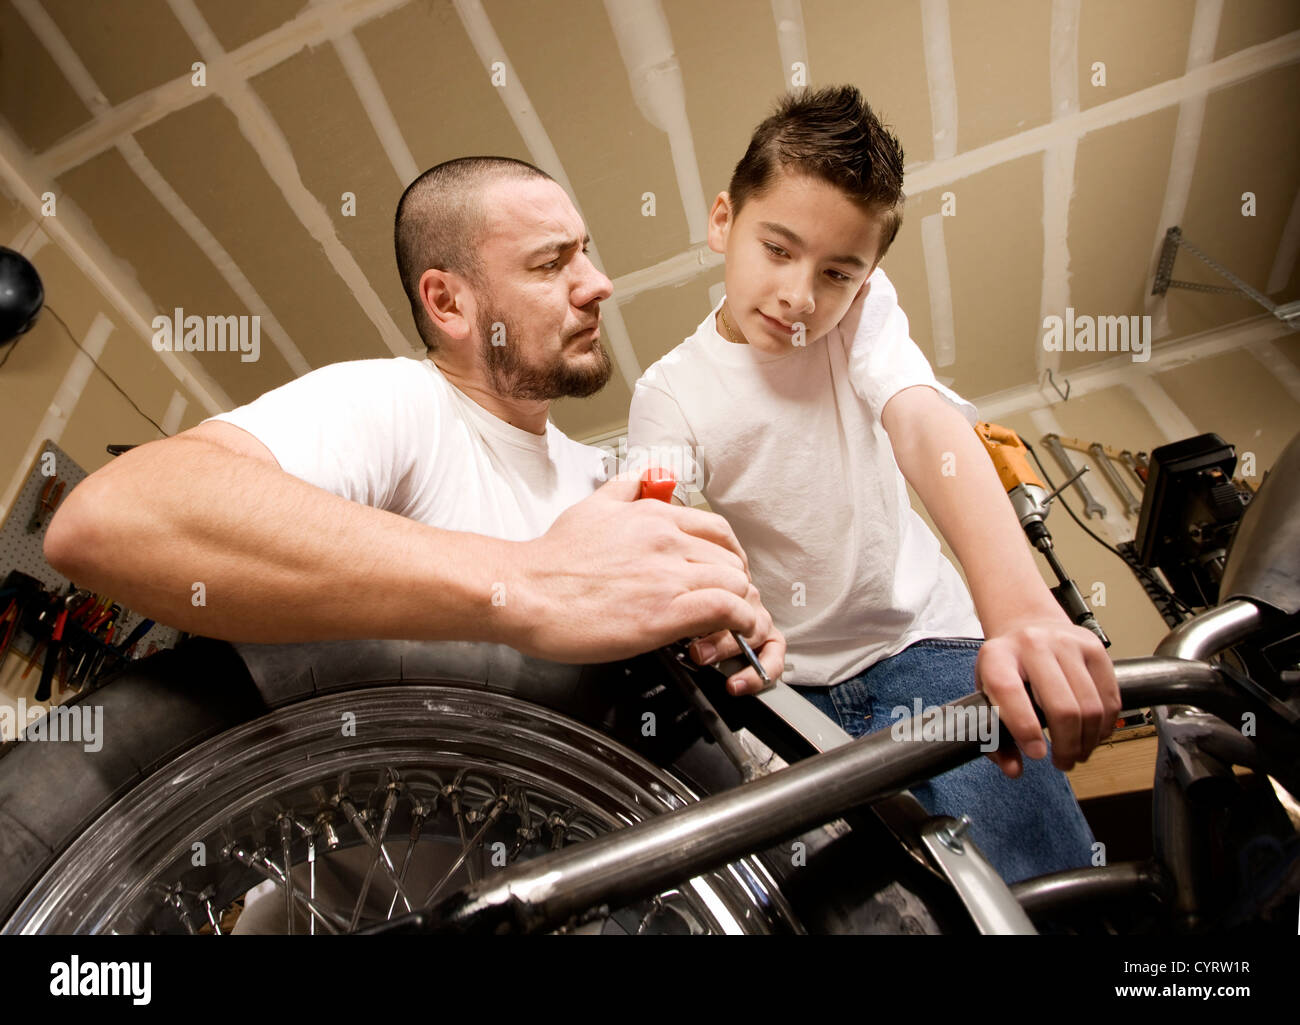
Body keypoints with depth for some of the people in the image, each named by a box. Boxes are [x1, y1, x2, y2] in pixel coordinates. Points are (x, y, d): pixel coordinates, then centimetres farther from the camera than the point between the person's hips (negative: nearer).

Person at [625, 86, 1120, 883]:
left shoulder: (865, 311, -4)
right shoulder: (669, 393, -7)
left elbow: (928, 432, -24)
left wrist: (1021, 607, -41)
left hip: (921, 645, 1)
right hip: (779, 684, 0)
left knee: (1047, 887, -14)